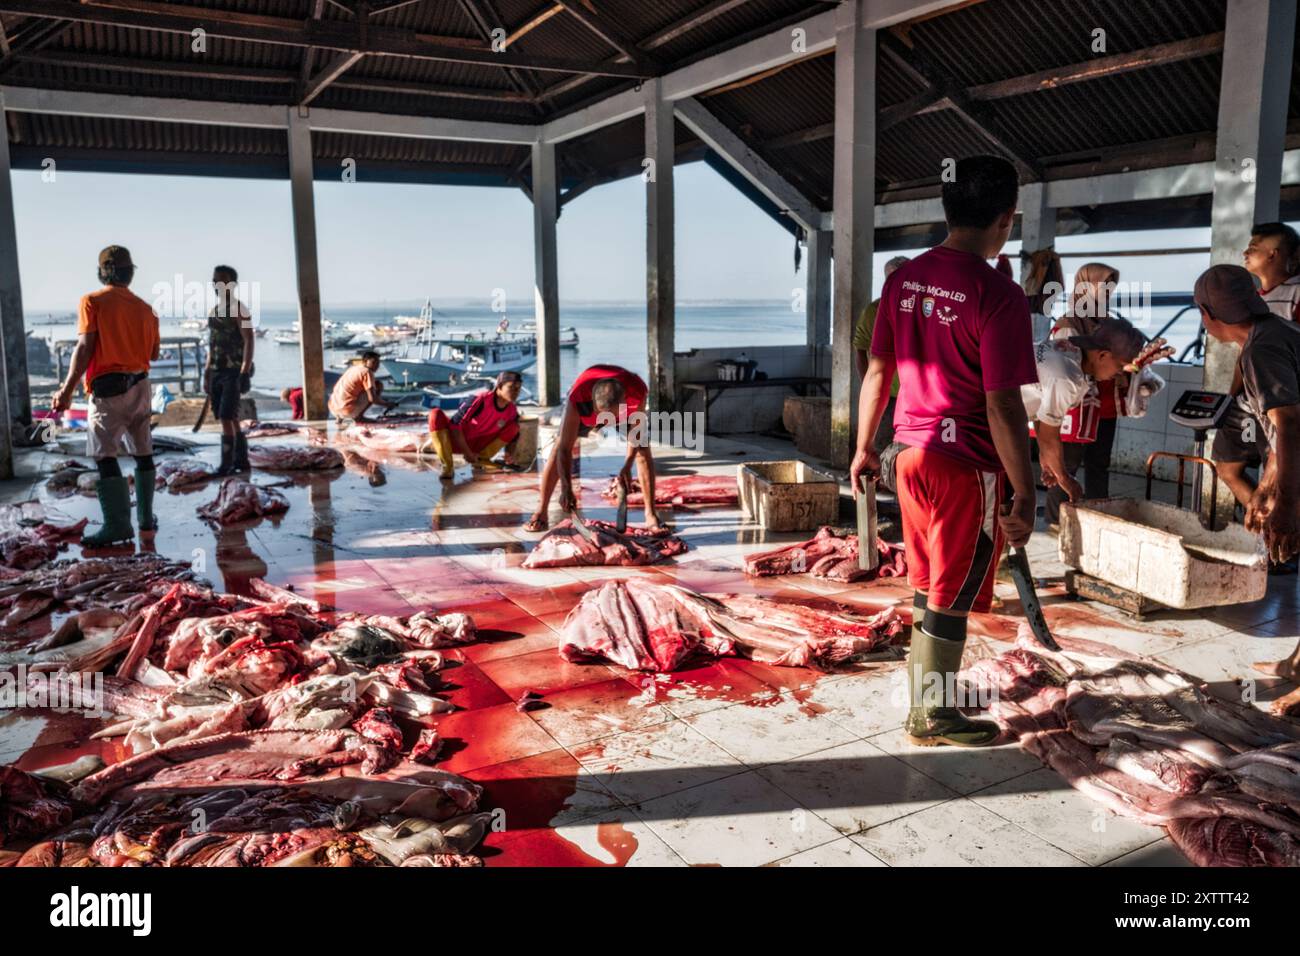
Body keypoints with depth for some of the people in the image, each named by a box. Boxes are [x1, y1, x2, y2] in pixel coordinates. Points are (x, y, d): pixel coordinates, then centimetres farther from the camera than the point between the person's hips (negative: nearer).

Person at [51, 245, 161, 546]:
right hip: (140, 384, 5)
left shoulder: (92, 301, -5)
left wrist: (67, 390, -11)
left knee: (105, 455, -6)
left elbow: (85, 348, -12)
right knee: (143, 453, 11)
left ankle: (117, 524, -12)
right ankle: (146, 520, 16)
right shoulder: (144, 307, 8)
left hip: (108, 386, -5)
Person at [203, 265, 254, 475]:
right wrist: (207, 374, 18)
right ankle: (241, 460, 18)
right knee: (231, 418, 10)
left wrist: (245, 373, -22)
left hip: (234, 372, -8)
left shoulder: (238, 309, -9)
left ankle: (227, 464, -10)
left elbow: (249, 341, -16)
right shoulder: (214, 311, 15)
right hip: (217, 371, 8)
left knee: (226, 418, -14)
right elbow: (212, 344, 20)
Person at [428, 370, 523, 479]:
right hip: (458, 441, -4)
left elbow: (511, 437, 7)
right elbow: (455, 425, -22)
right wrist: (467, 453, -23)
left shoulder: (512, 411, -9)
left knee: (514, 427, -11)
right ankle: (447, 466, -26)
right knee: (436, 414, -31)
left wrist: (509, 454, -16)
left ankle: (480, 460, -4)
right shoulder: (481, 400, -24)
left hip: (478, 447, 4)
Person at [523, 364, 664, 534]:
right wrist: (566, 488, -44)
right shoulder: (577, 399, -45)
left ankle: (651, 515, -4)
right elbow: (565, 449, -40)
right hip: (585, 405, -1)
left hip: (625, 405, 1)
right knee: (558, 447, -13)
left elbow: (636, 429, -24)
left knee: (643, 448, -13)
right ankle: (540, 513, -5)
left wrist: (627, 467, -31)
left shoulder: (637, 392, -43)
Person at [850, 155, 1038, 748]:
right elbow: (1002, 405, -19)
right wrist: (1025, 494, -13)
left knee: (927, 589, 20)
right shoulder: (998, 294, -18)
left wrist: (863, 449, 17)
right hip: (969, 465, -7)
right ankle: (934, 718, 22)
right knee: (952, 598, 8)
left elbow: (878, 372, 8)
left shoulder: (904, 279, 3)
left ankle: (922, 704, 33)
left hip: (913, 454, 7)